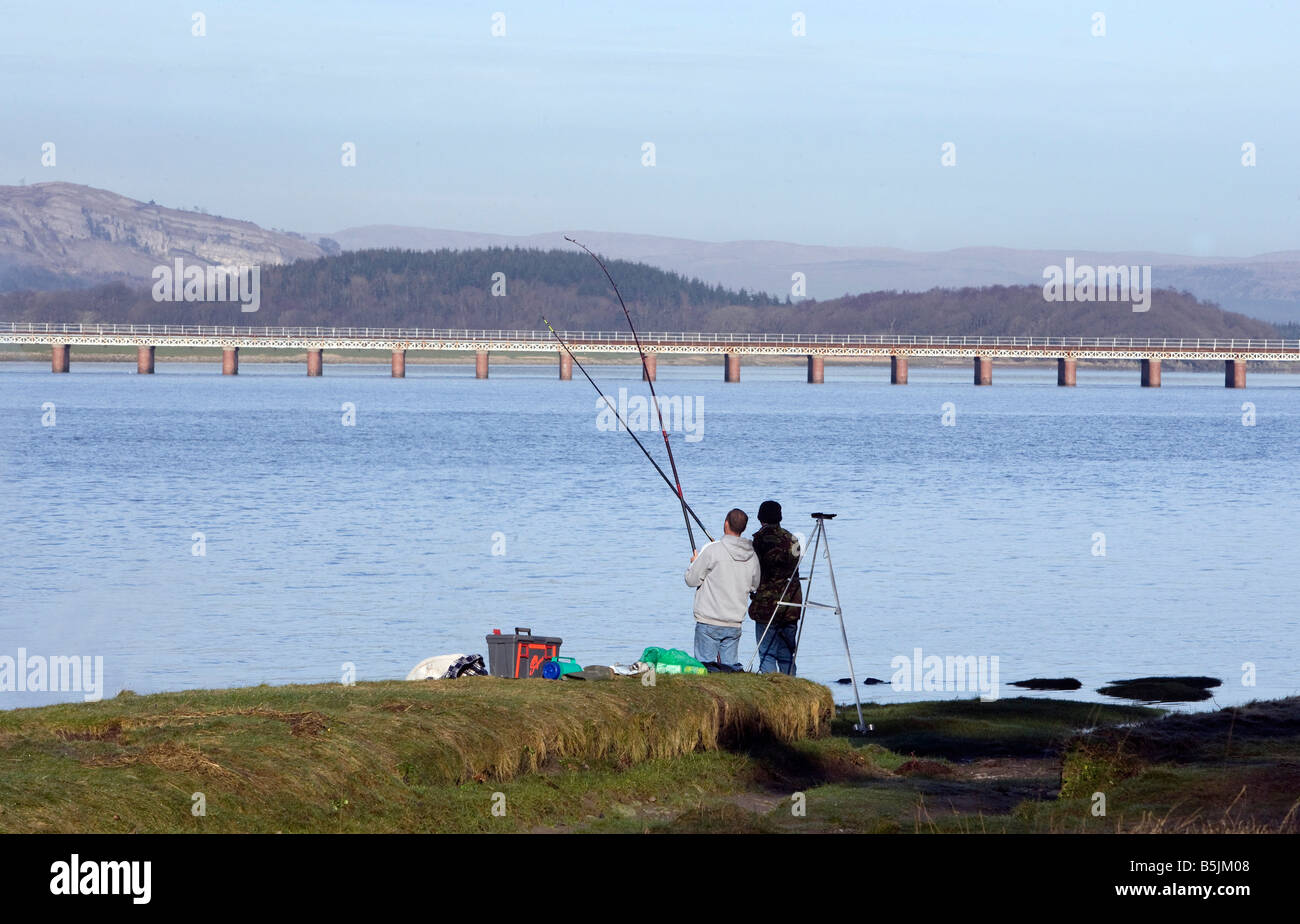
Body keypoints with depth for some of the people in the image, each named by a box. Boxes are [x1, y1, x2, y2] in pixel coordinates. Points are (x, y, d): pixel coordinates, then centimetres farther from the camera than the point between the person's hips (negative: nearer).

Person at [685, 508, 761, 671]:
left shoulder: (712, 550, -12)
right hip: (735, 624, 5)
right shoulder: (752, 556, 3)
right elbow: (754, 586, 17)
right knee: (731, 666, 8)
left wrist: (694, 563, 14)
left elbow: (691, 580, -6)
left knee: (705, 666, -2)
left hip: (709, 622, -5)